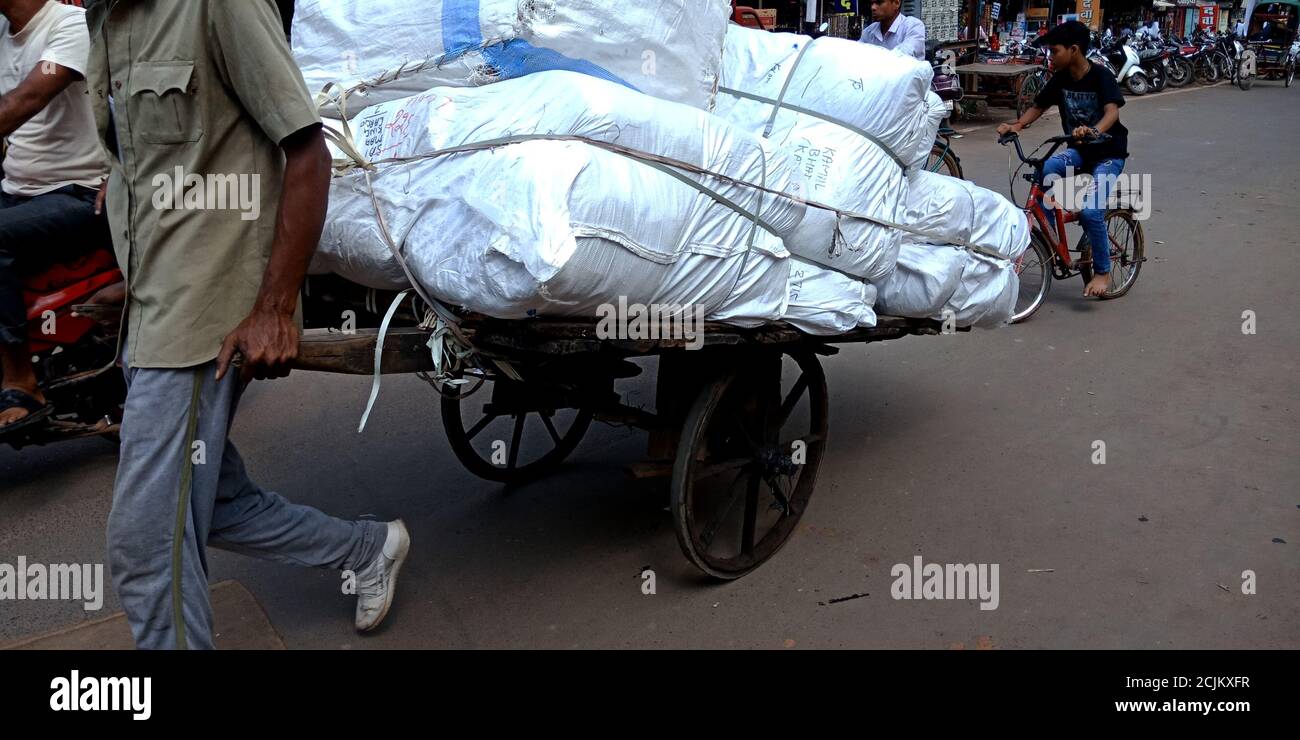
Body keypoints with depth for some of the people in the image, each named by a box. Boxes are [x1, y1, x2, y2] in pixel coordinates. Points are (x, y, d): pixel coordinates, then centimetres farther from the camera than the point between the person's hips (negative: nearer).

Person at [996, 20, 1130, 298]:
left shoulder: (1101, 77, -20)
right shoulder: (1061, 79, -2)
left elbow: (1112, 111, -34)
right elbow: (1038, 107, 2)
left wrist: (1093, 131, -55)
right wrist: (1017, 125, -19)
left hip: (1109, 152, -5)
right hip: (1079, 150, 6)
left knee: (1090, 211, -23)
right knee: (1044, 171, -26)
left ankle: (1102, 272, -2)